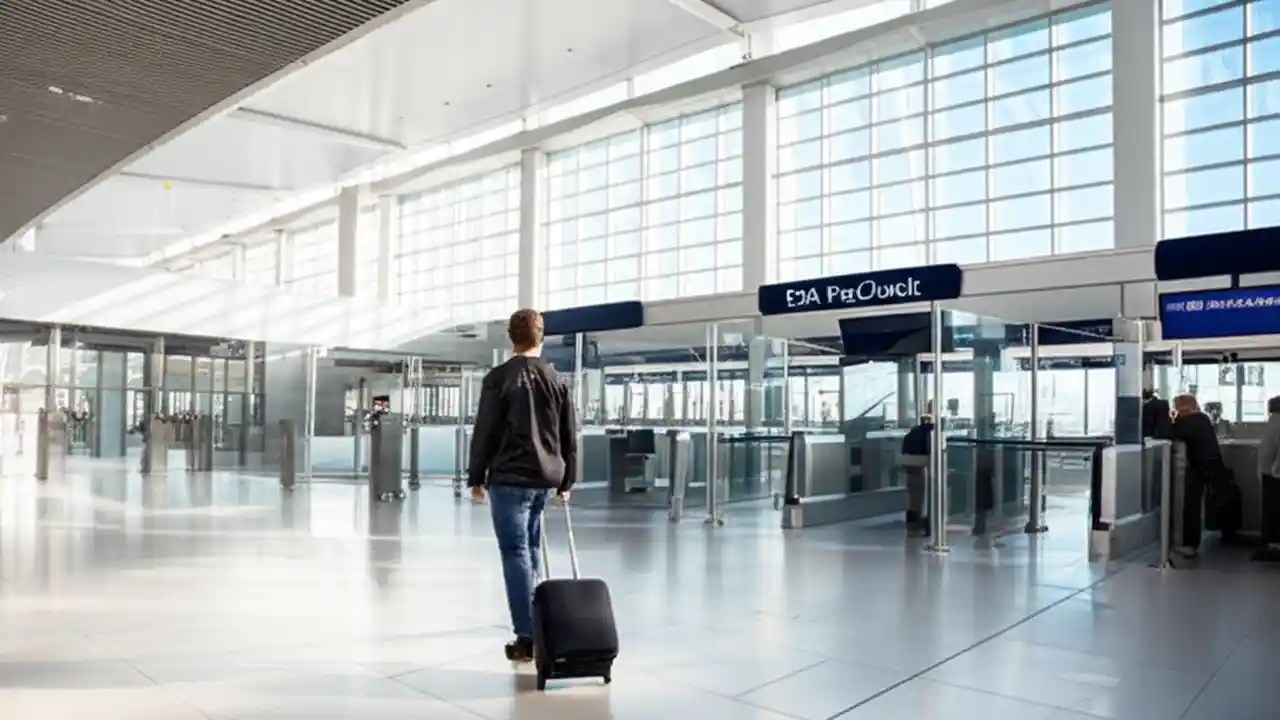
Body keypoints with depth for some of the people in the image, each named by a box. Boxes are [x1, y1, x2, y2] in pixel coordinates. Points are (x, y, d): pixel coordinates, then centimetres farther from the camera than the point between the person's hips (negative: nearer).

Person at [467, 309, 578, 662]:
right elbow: (569, 436, 10)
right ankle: (533, 626, 25)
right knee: (530, 550, 19)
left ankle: (526, 637, -3)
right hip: (545, 478, 5)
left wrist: (476, 478, 2)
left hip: (509, 479, -5)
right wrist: (566, 481, 16)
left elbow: (484, 432, -7)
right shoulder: (557, 380, 9)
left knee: (515, 554, -2)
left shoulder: (499, 377, -6)